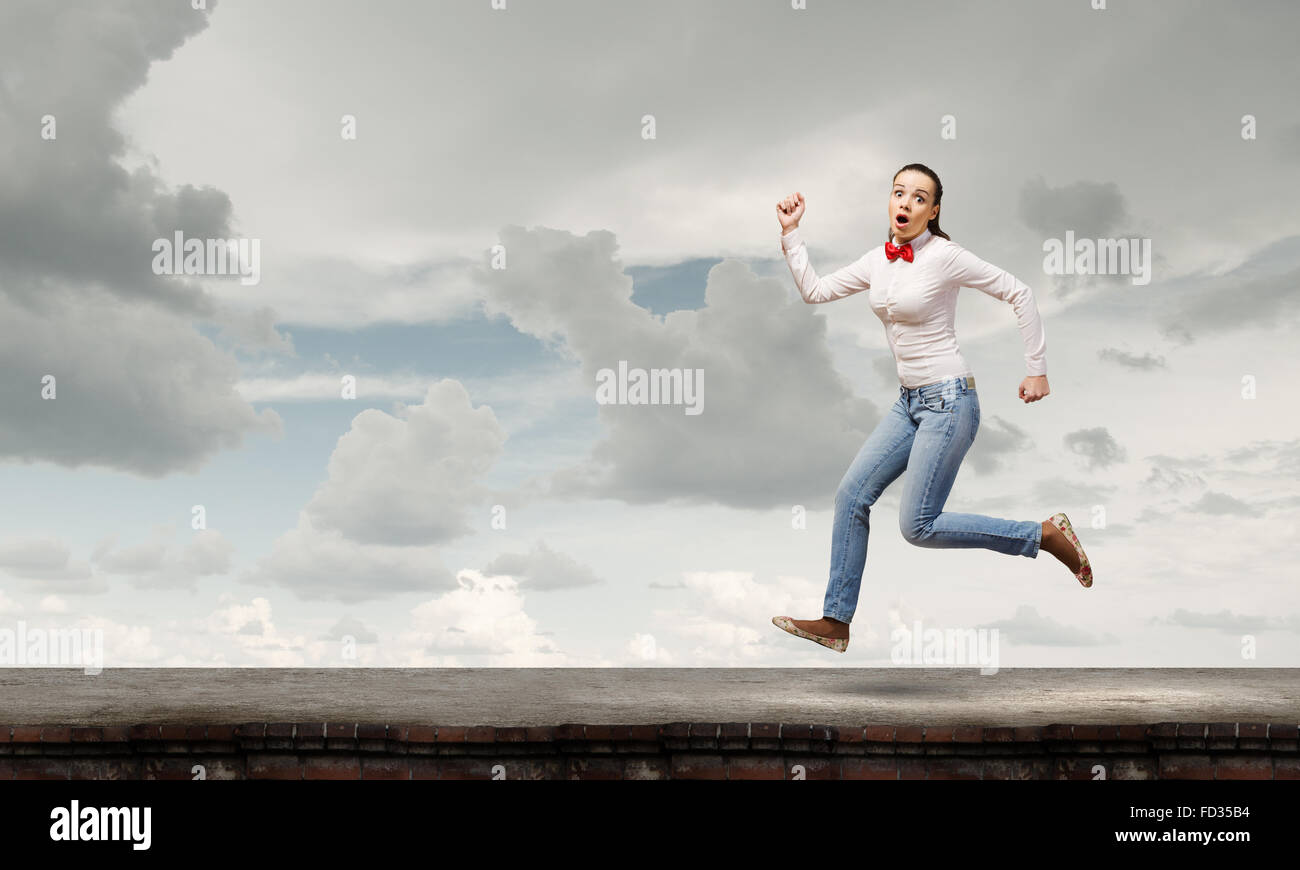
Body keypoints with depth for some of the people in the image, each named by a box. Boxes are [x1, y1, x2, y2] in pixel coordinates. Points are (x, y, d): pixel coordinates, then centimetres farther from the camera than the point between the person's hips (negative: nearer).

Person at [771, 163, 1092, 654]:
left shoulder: (944, 256, -14)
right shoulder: (878, 261, 6)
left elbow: (1018, 294, -10)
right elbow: (814, 291, 9)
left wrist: (1037, 370, -8)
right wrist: (790, 233, 4)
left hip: (948, 398, -7)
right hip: (909, 401, 8)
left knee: (918, 526, -8)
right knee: (851, 496, 3)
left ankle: (1046, 535, 4)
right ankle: (835, 622, 11)